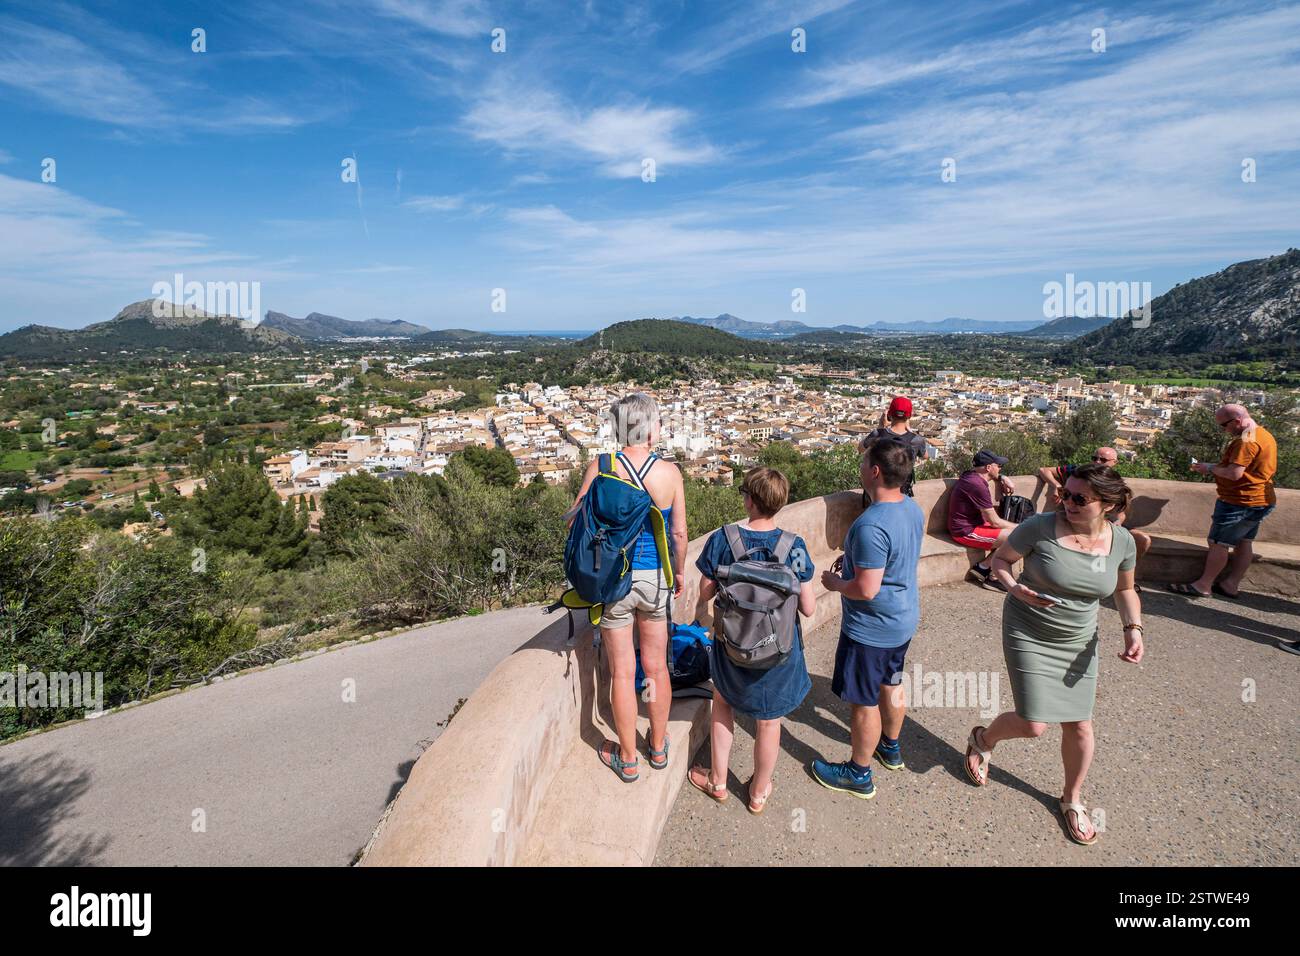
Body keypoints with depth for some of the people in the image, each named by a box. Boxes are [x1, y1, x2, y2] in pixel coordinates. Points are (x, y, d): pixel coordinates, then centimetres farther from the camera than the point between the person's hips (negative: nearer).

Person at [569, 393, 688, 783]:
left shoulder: (600, 468, -13)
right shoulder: (670, 472, -10)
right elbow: (679, 534, -3)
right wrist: (678, 573, 13)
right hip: (655, 578, 1)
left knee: (622, 672, 11)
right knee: (656, 666, 18)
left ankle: (627, 758, 28)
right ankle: (658, 746, 37)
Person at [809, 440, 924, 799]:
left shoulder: (871, 525, -32)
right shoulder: (913, 508, -3)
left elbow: (866, 589, -30)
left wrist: (834, 583, -12)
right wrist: (854, 556, 8)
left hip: (871, 629, -9)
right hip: (904, 619, 9)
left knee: (865, 702, 9)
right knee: (891, 686, 27)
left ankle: (858, 774, 27)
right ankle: (891, 748, 49)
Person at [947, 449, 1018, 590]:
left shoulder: (971, 474, 5)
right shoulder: (977, 485, -24)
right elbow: (994, 522, -19)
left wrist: (1003, 477, 12)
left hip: (972, 523, 11)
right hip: (966, 532, -11)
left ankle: (992, 575, 6)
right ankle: (982, 569, -2)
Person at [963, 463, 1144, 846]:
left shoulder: (1122, 541, -7)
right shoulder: (1041, 527, -21)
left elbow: (1124, 589, 10)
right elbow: (999, 558, -7)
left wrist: (1133, 628, -5)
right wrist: (1015, 588, -26)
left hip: (1078, 642, 4)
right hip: (1029, 635, -4)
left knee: (1079, 725, 10)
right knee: (1034, 725, -7)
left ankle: (1072, 800, 37)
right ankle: (982, 739, 28)